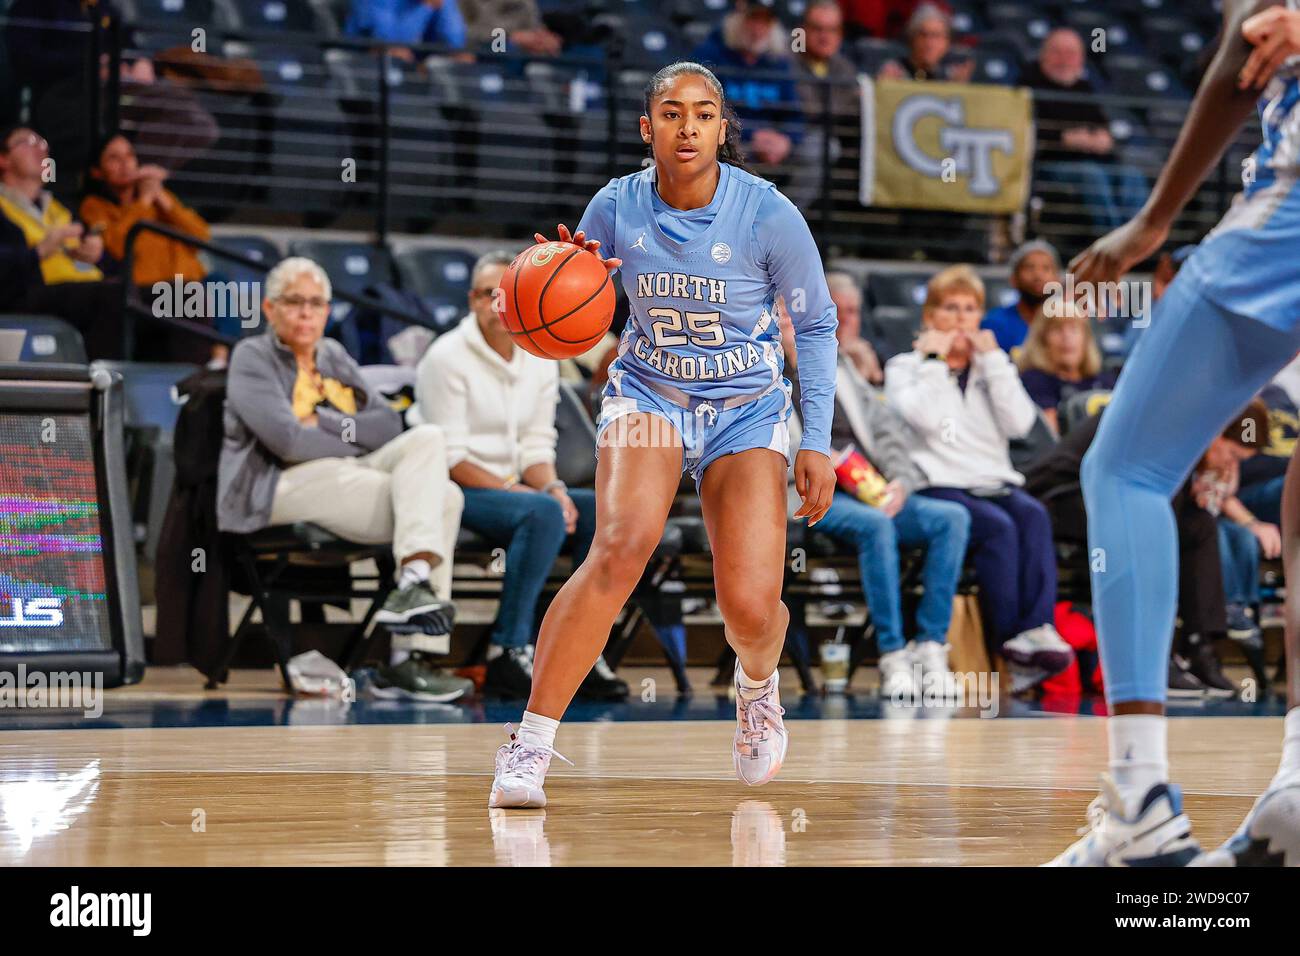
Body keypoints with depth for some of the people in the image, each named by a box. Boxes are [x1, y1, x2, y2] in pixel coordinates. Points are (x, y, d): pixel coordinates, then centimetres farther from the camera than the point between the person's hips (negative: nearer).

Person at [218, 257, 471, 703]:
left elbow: (389, 424, 10)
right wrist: (354, 438, -3)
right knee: (440, 499, -22)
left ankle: (413, 583, -30)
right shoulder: (252, 357, 4)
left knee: (428, 437, -19)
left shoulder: (334, 357, 24)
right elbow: (287, 440, -12)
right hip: (281, 486, -7)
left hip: (348, 476, 7)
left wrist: (325, 424, -4)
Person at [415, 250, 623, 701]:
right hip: (452, 493, -7)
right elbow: (449, 458, -14)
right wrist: (516, 490, -20)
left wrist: (552, 487, -12)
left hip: (511, 488, 7)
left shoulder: (541, 361, 10)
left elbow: (537, 447, 10)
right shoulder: (447, 357, -10)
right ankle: (508, 652, -31)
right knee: (543, 513, -33)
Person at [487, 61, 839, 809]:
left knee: (752, 608, -12)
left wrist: (817, 441, -6)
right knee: (623, 544, -28)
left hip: (747, 411, 0)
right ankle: (530, 746, -25)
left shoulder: (767, 213, -14)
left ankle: (758, 684, 29)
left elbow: (817, 324, -2)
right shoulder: (617, 207, -9)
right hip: (648, 395, 0)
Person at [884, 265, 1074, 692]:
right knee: (997, 526, -32)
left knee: (1032, 514, -30)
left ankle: (1038, 631, -41)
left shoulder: (993, 367, 22)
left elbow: (1019, 423, 3)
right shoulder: (906, 367, 12)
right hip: (938, 487, -3)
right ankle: (1011, 647, -34)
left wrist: (991, 360, 3)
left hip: (995, 482, 4)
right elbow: (924, 418, -10)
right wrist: (934, 362, -2)